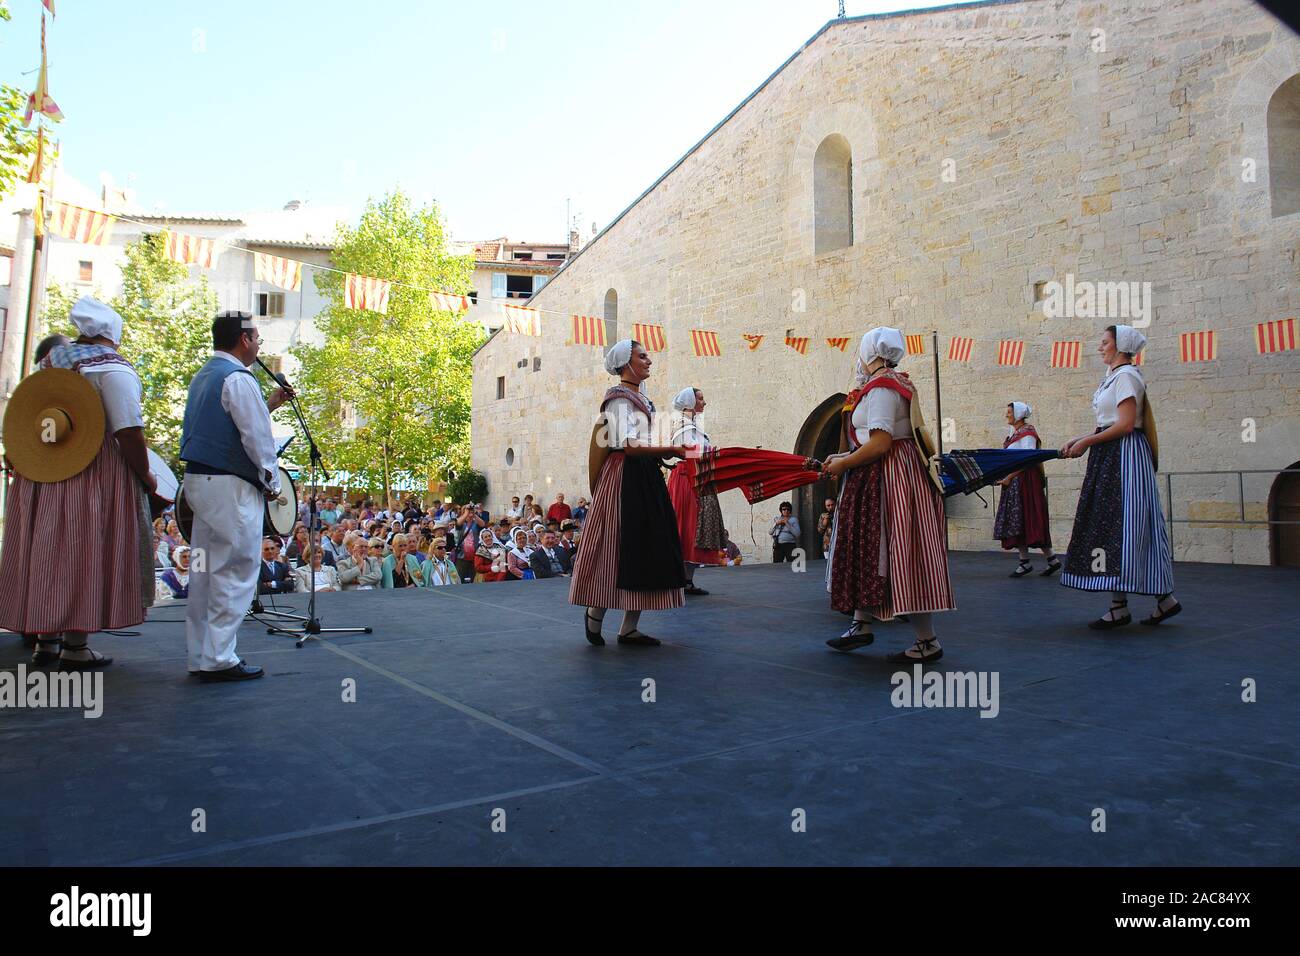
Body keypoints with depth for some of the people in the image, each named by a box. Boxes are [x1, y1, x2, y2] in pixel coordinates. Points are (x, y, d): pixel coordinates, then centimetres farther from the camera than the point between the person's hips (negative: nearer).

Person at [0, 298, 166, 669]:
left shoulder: (50, 359, 12)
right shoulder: (114, 369, -11)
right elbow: (129, 433, -19)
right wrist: (146, 478, -8)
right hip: (93, 475, -7)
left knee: (46, 553, 14)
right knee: (86, 555, 1)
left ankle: (45, 641, 23)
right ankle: (75, 647, 6)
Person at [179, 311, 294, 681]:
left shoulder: (203, 376, 17)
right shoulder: (238, 379, -13)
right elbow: (256, 437, -15)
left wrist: (269, 405, 21)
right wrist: (272, 481, -5)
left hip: (199, 480, 10)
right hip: (230, 486, -10)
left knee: (206, 570, 12)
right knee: (236, 572, -4)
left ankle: (201, 656, 18)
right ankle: (219, 658, -2)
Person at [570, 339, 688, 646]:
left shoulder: (640, 398, 20)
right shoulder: (620, 398, -8)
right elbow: (627, 445, -18)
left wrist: (665, 454, 5)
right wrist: (670, 451, -15)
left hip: (646, 477, 9)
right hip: (625, 477, -9)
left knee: (645, 549, 5)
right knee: (621, 549, -5)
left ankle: (629, 628, 9)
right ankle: (594, 614, 13)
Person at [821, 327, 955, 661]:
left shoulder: (880, 388, -15)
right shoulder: (895, 383, 17)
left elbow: (880, 444, -23)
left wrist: (842, 464, -11)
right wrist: (845, 457, 16)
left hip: (888, 479, -11)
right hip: (882, 479, 11)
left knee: (895, 557, -7)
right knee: (868, 551, 15)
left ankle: (927, 641, 0)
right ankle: (862, 625, 24)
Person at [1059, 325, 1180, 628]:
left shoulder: (1125, 375, -10)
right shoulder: (1115, 376, 20)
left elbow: (1125, 425, -18)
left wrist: (1087, 442, -14)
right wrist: (1080, 440, 9)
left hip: (1124, 457, -10)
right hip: (1113, 458, 10)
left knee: (1116, 525, -10)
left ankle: (1119, 606, -8)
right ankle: (1164, 597, 13)